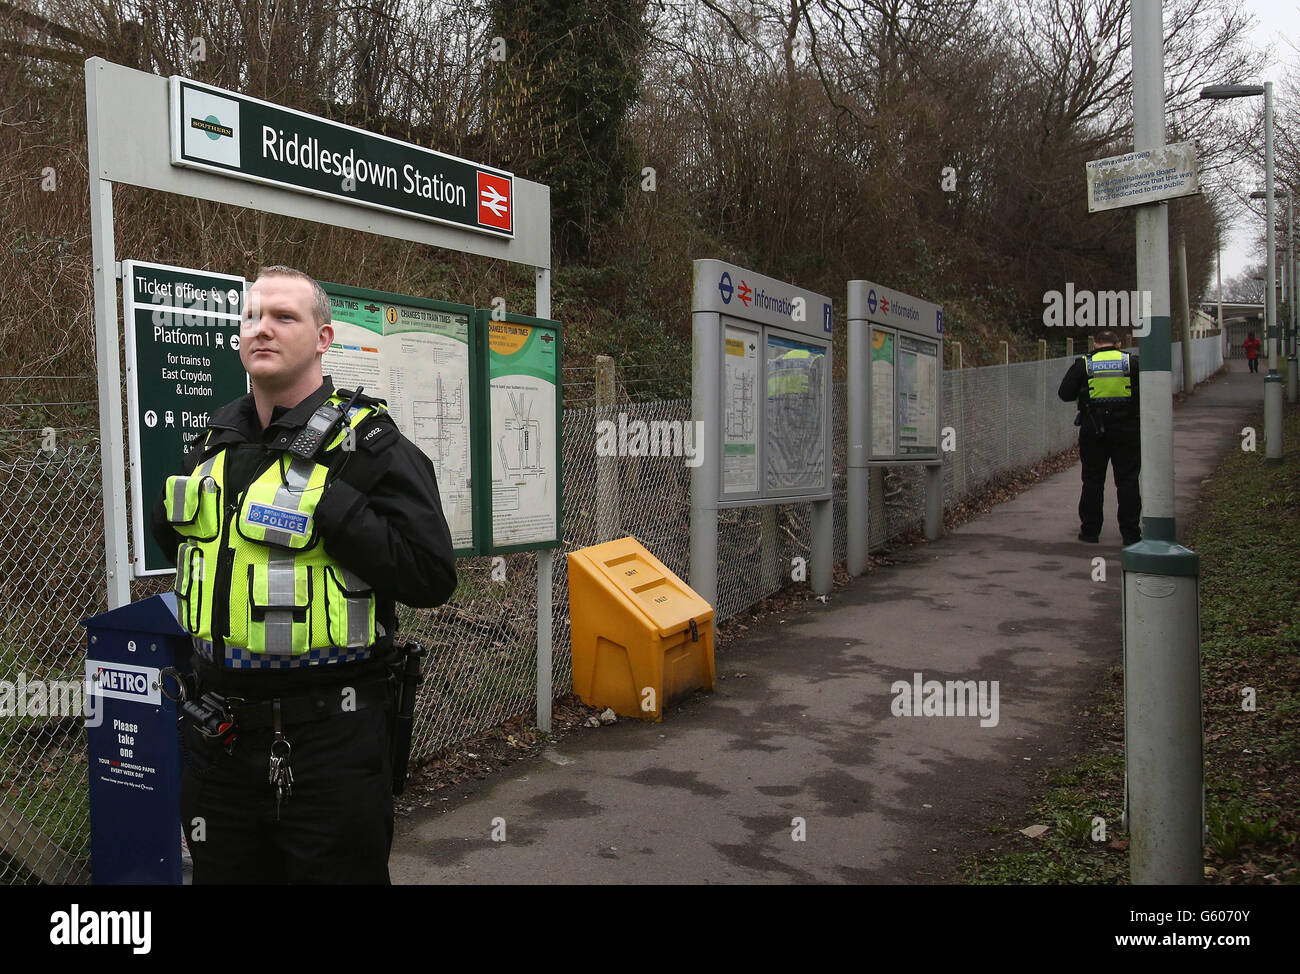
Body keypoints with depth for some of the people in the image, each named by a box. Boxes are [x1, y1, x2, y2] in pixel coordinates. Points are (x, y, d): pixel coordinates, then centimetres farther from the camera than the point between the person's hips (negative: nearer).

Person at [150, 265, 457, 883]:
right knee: (223, 872, 21)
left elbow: (431, 575, -21)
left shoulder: (366, 443, -12)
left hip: (328, 735, -6)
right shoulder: (215, 442, 8)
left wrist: (325, 505, -24)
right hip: (216, 733, 6)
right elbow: (170, 533, 27)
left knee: (338, 870, 10)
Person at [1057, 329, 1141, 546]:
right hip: (1126, 429, 0)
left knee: (1092, 481, 7)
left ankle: (1090, 530, 10)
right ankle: (1130, 533, 5)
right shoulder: (1132, 362, 2)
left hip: (1093, 431, 0)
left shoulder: (1084, 364, 0)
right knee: (1127, 481, 5)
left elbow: (1064, 394, 0)